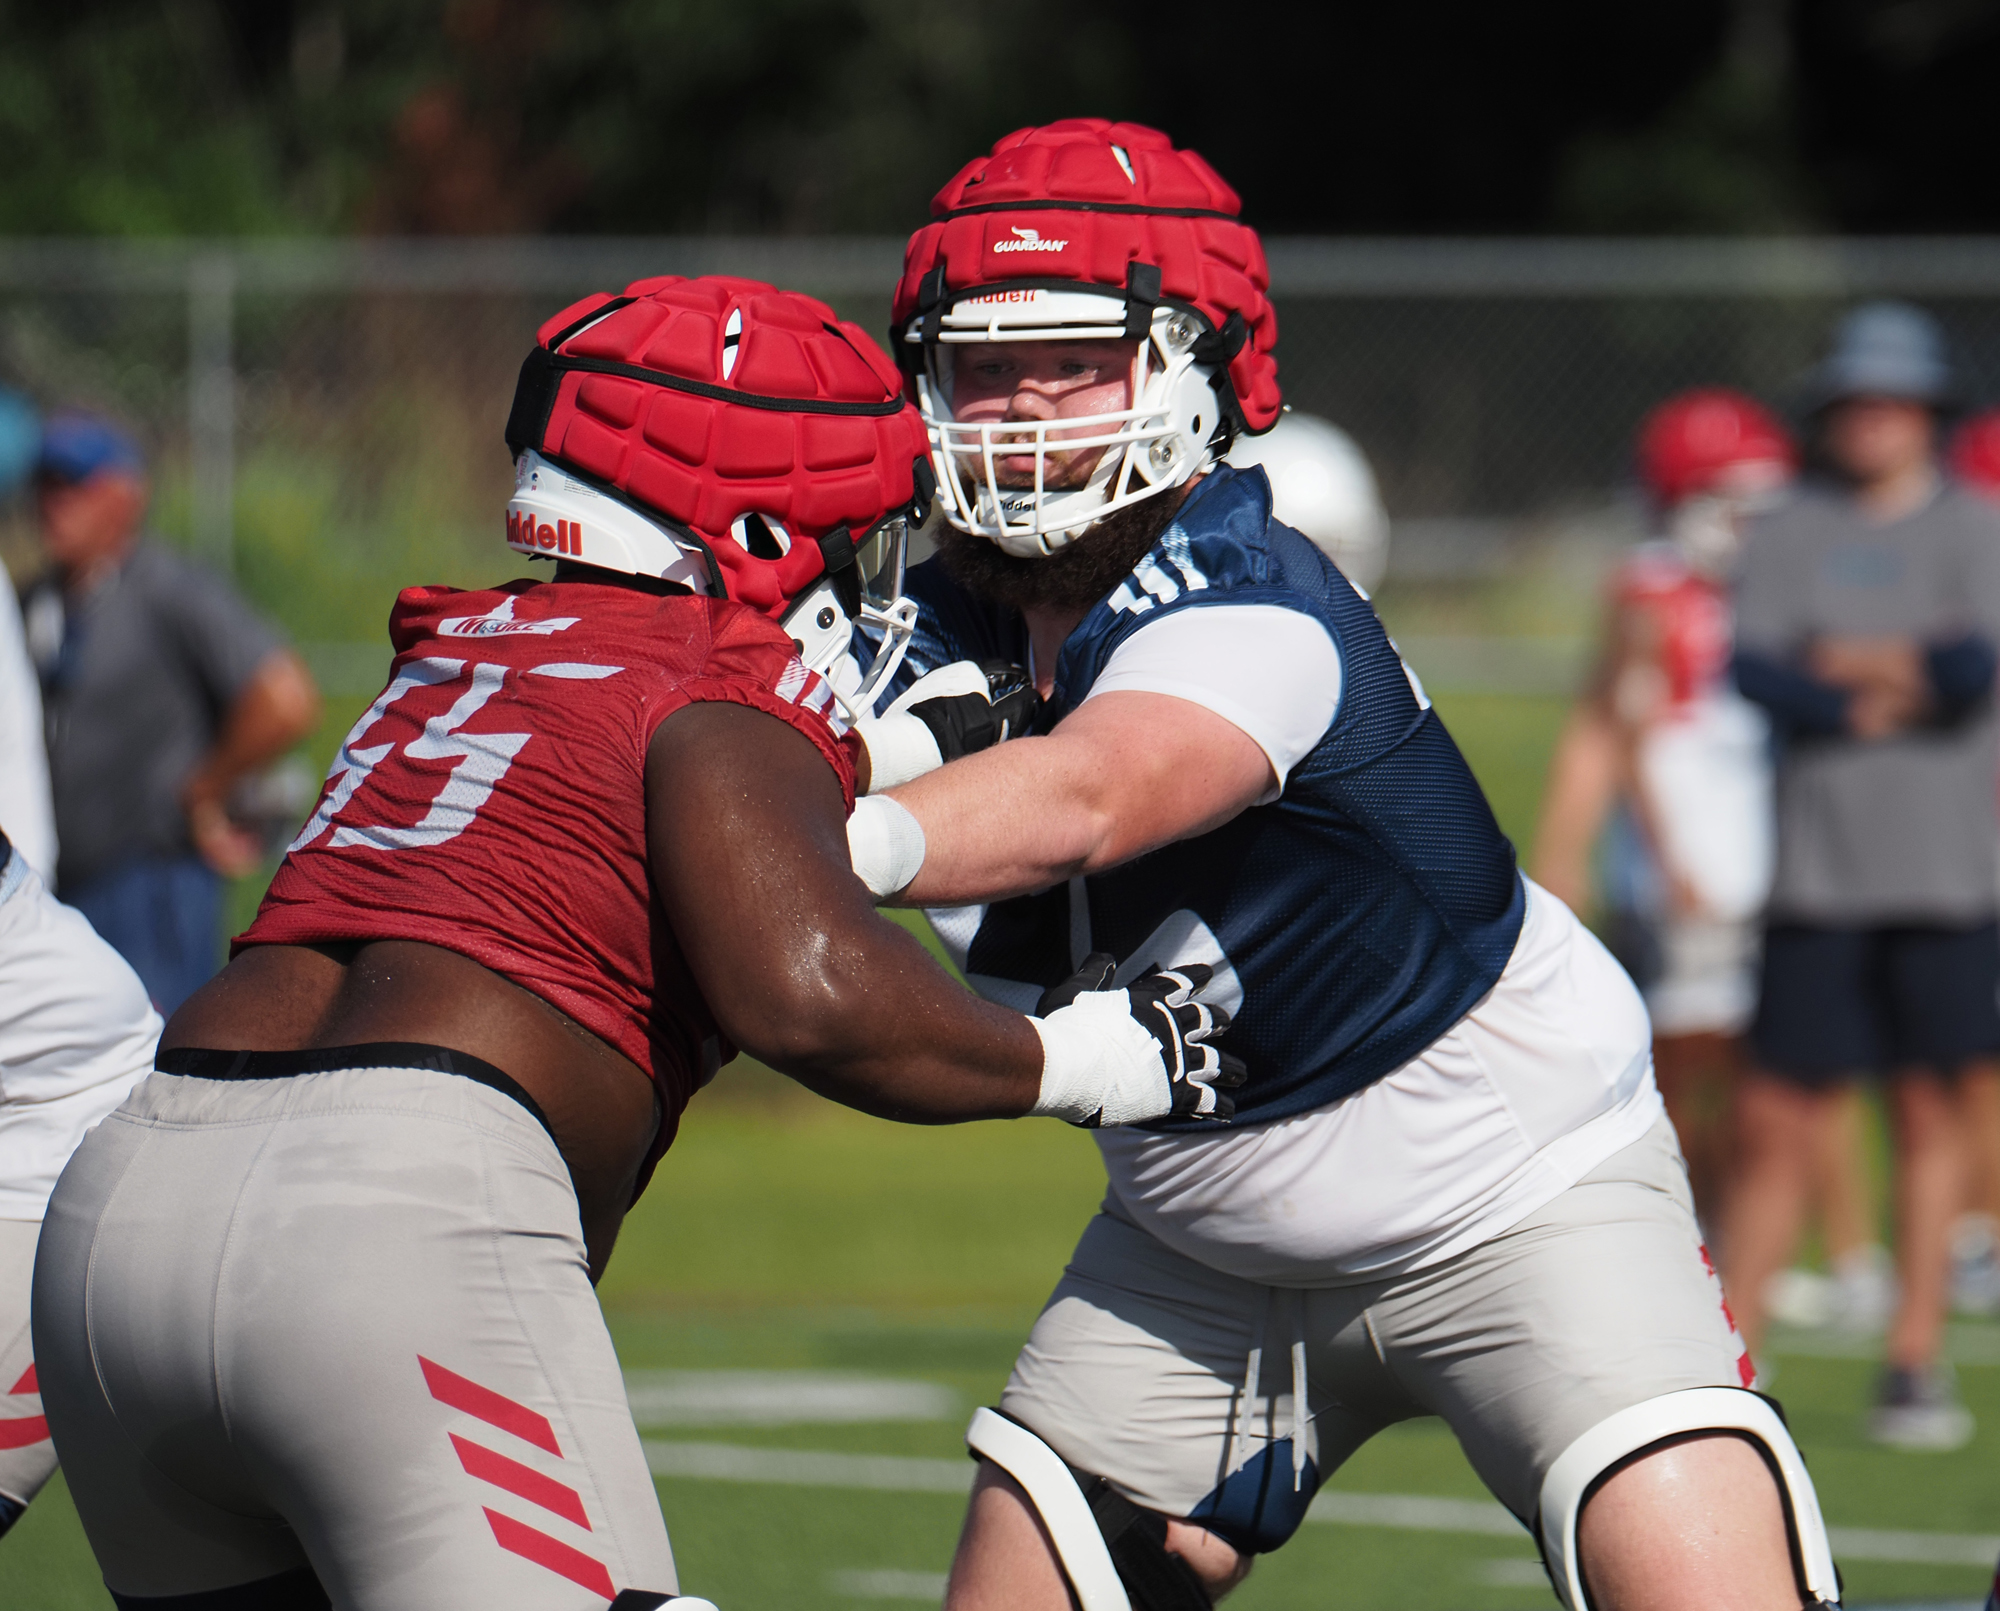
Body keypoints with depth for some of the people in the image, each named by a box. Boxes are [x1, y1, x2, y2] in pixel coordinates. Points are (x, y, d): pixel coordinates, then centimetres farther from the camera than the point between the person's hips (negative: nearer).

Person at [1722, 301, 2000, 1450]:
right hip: (1820, 871, 1)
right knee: (1777, 1119, -1)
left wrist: (1849, 662, -3)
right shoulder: (1793, 535, 9)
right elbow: (1758, 673, -5)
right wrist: (1885, 700, -11)